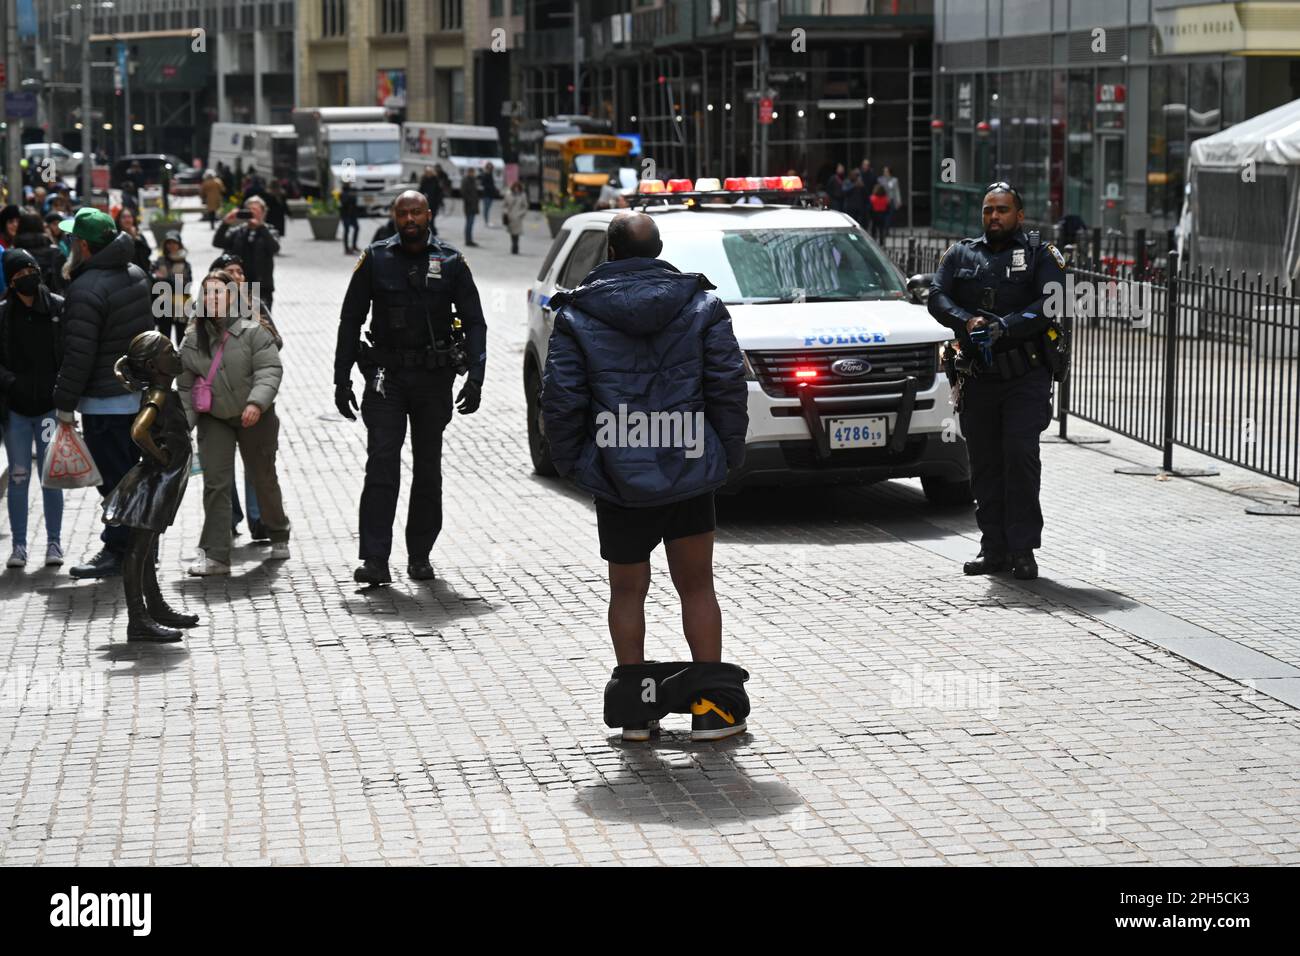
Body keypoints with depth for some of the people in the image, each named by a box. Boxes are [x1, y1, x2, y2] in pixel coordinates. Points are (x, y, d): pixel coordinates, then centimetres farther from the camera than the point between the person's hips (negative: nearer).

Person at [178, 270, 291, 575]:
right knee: (215, 483, -8)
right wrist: (183, 422, 1)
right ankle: (215, 555, -8)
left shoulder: (252, 331, -11)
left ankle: (279, 535, 38)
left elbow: (270, 369, -17)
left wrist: (256, 402, -31)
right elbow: (185, 385, 8)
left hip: (254, 417, -2)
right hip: (213, 419, 2)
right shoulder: (192, 340, 0)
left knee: (264, 478, 13)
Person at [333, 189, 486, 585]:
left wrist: (475, 377, -8)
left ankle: (419, 556, 18)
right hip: (386, 376, -1)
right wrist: (342, 379, 0)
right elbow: (350, 321, 6)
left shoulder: (450, 262, 3)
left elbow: (474, 322, 4)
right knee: (381, 466, -11)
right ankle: (375, 561, -15)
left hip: (434, 378, 1)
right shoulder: (375, 260, 3)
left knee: (428, 470, 8)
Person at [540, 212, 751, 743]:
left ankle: (634, 705, 13)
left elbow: (560, 400, -5)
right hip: (690, 472, 1)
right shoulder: (702, 305, 0)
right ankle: (712, 703, 8)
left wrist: (571, 462, 7)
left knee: (627, 591, 12)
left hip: (617, 477, -1)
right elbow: (729, 385, -2)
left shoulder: (577, 316, -3)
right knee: (697, 587, 10)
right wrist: (728, 453, 8)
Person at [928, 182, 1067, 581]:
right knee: (984, 463, 5)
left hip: (1026, 376, -4)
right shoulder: (961, 255, 15)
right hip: (978, 378, 4)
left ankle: (1023, 548, -9)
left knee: (1020, 454, -14)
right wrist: (967, 321, -19)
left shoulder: (1040, 254, 5)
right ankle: (994, 548, 11)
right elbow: (937, 297, 1)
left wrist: (1004, 327, -22)